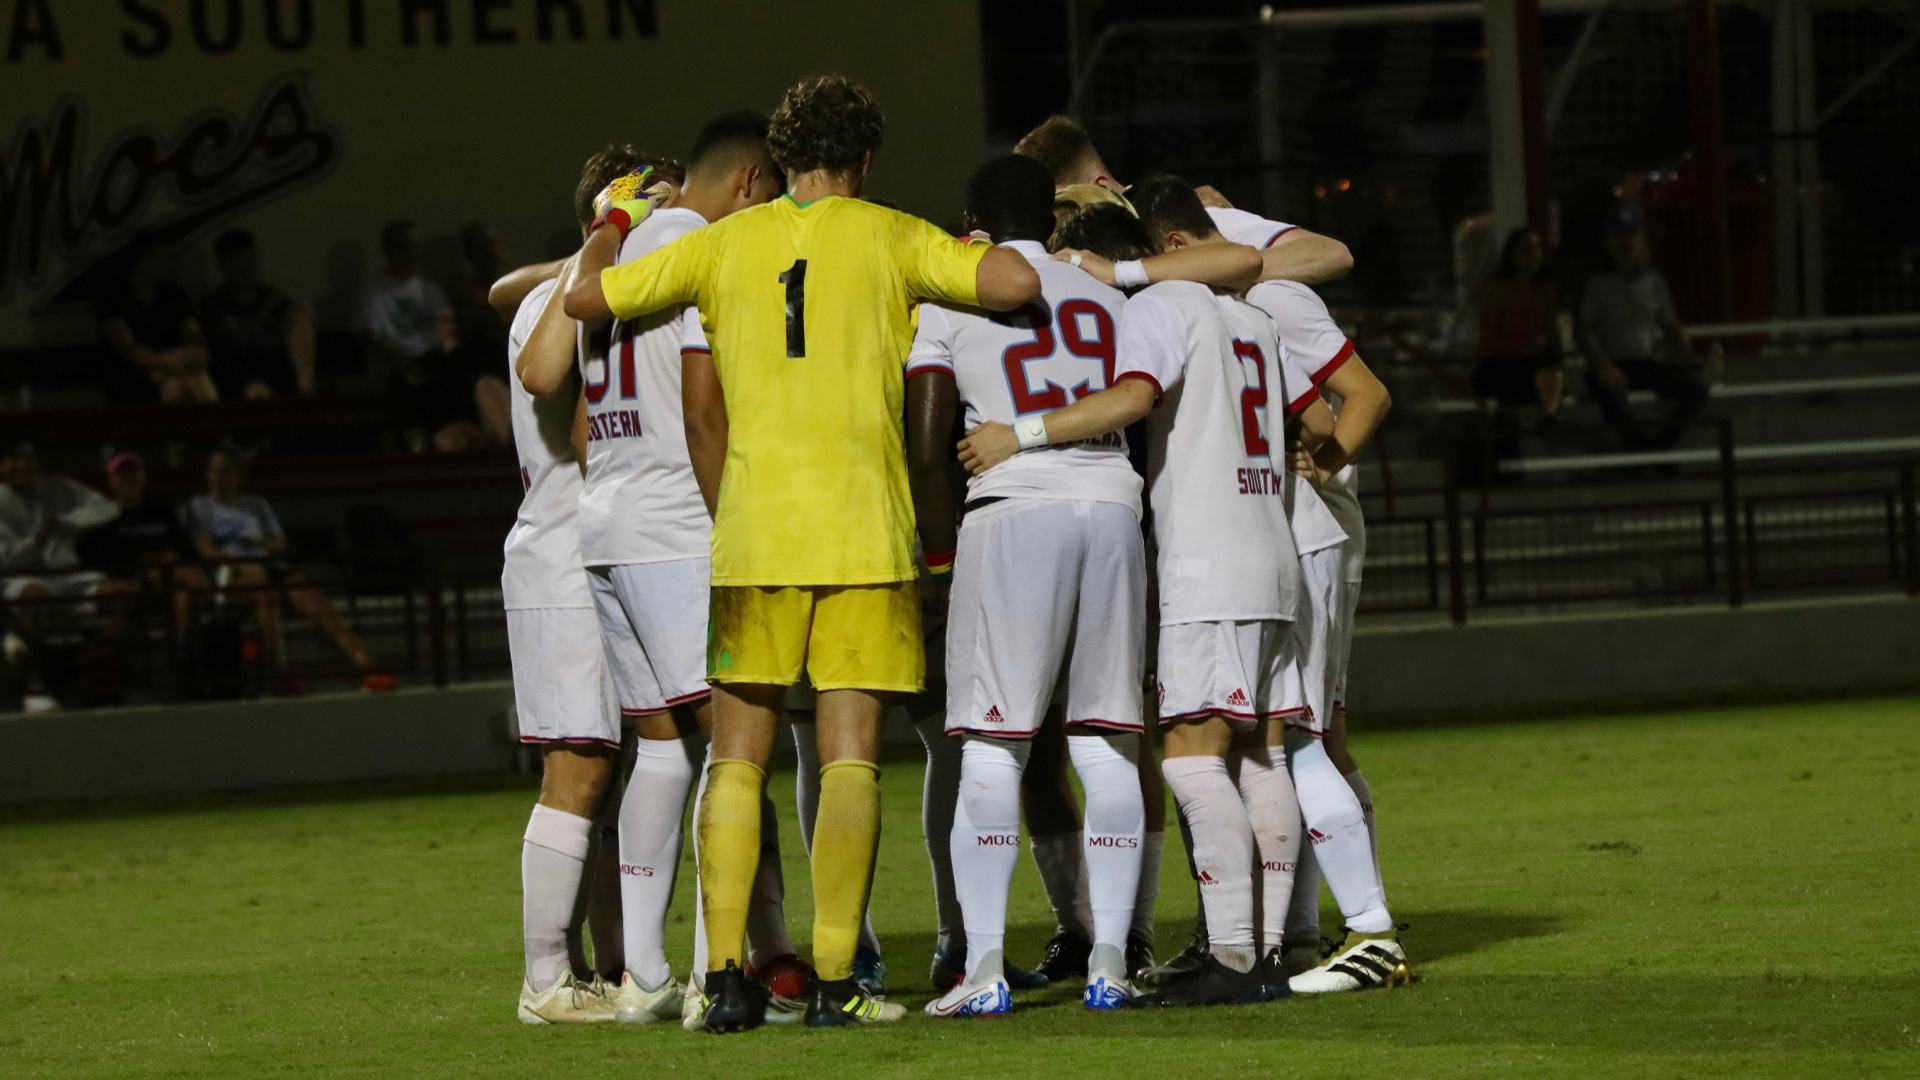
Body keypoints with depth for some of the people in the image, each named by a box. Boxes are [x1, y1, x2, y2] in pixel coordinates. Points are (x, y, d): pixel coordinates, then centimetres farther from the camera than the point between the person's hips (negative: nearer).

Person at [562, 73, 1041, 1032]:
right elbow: (1017, 285, -9)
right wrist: (990, 247, 13)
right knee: (850, 756, -2)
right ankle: (834, 981, -8)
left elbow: (585, 298, 10)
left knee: (737, 757, 8)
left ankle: (724, 975, 1)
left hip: (751, 533, 2)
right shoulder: (889, 238, 1)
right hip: (863, 533, -2)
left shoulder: (724, 243, 7)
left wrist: (609, 226, 30)